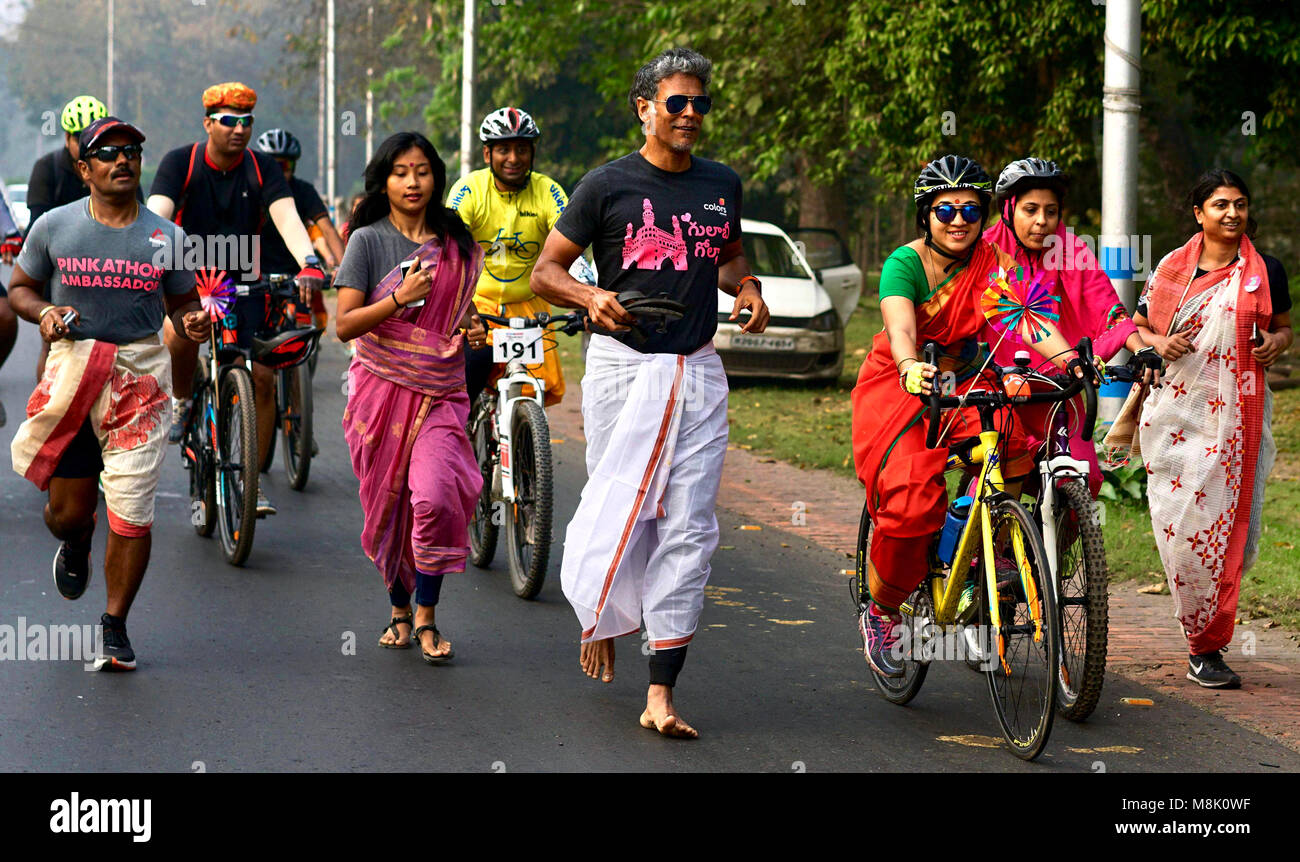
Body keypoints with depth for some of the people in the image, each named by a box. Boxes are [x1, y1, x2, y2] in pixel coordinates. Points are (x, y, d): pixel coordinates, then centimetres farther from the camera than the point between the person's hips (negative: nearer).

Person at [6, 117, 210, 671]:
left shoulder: (165, 237, 5)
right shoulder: (54, 226, 4)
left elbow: (182, 301, 14)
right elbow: (21, 288, 13)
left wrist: (193, 321, -9)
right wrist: (43, 313, -8)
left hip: (141, 372, 0)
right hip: (72, 366, 0)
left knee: (132, 510, -6)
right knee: (69, 510, 6)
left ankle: (115, 627, 8)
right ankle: (75, 546, 45)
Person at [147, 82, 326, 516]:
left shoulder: (263, 169, -4)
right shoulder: (180, 163, -9)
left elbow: (286, 217, -19)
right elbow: (157, 215, -23)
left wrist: (309, 264, -38)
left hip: (243, 282, 2)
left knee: (261, 379, -7)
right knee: (179, 334, -35)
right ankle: (181, 401, -2)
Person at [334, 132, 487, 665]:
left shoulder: (456, 242, 10)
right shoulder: (368, 240, -1)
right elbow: (344, 325, -7)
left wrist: (474, 331, 5)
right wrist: (399, 300, -19)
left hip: (441, 391, 1)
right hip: (382, 386, -1)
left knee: (436, 496, -18)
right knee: (388, 505, 6)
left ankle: (426, 617, -5)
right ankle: (400, 607, 28)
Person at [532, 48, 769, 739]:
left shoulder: (721, 185, 11)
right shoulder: (609, 185, -2)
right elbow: (546, 272, 1)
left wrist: (746, 286, 6)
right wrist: (591, 297, -19)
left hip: (698, 372, 3)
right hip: (623, 365, -3)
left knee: (688, 531, -4)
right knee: (617, 509, 2)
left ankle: (660, 695, -4)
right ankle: (601, 618, 35)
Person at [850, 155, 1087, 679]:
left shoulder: (991, 262, -7)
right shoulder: (904, 263, -17)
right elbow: (900, 328, -35)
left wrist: (1068, 357, -42)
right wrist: (911, 369, -57)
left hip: (964, 382, 3)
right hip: (901, 385, -3)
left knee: (1010, 439, -30)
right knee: (910, 497, -22)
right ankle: (881, 612, 0)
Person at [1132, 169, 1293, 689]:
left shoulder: (1265, 270, 9)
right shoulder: (1172, 267, 8)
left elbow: (1284, 328, 20)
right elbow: (1135, 327, 15)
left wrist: (1275, 344, -3)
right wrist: (1159, 343, -6)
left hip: (1236, 413, 0)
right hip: (1176, 409, 0)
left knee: (1227, 523, -5)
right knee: (1181, 522, -8)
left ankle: (1208, 646, 5)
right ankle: (1202, 641, 3)